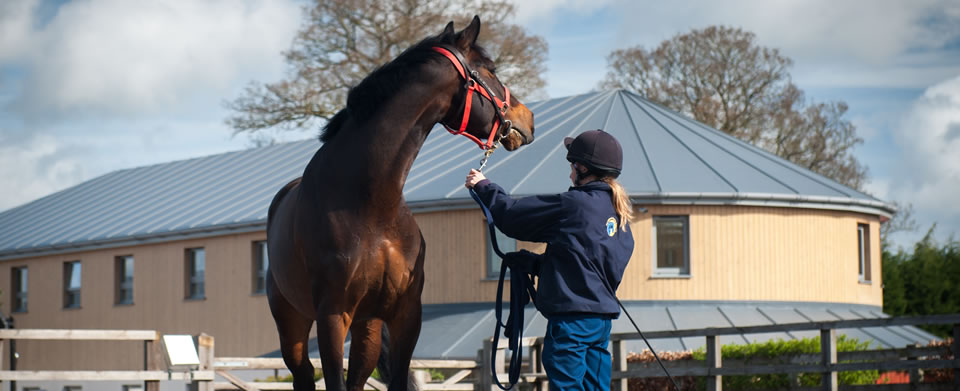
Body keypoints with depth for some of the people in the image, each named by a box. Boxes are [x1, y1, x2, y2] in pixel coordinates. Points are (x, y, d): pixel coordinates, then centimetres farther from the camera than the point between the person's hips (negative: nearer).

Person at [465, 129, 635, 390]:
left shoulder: (575, 205, -12)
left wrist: (484, 187, 11)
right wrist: (535, 263, 20)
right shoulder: (618, 213, 13)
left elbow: (512, 215, -4)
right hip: (603, 318, 8)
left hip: (571, 319, -8)